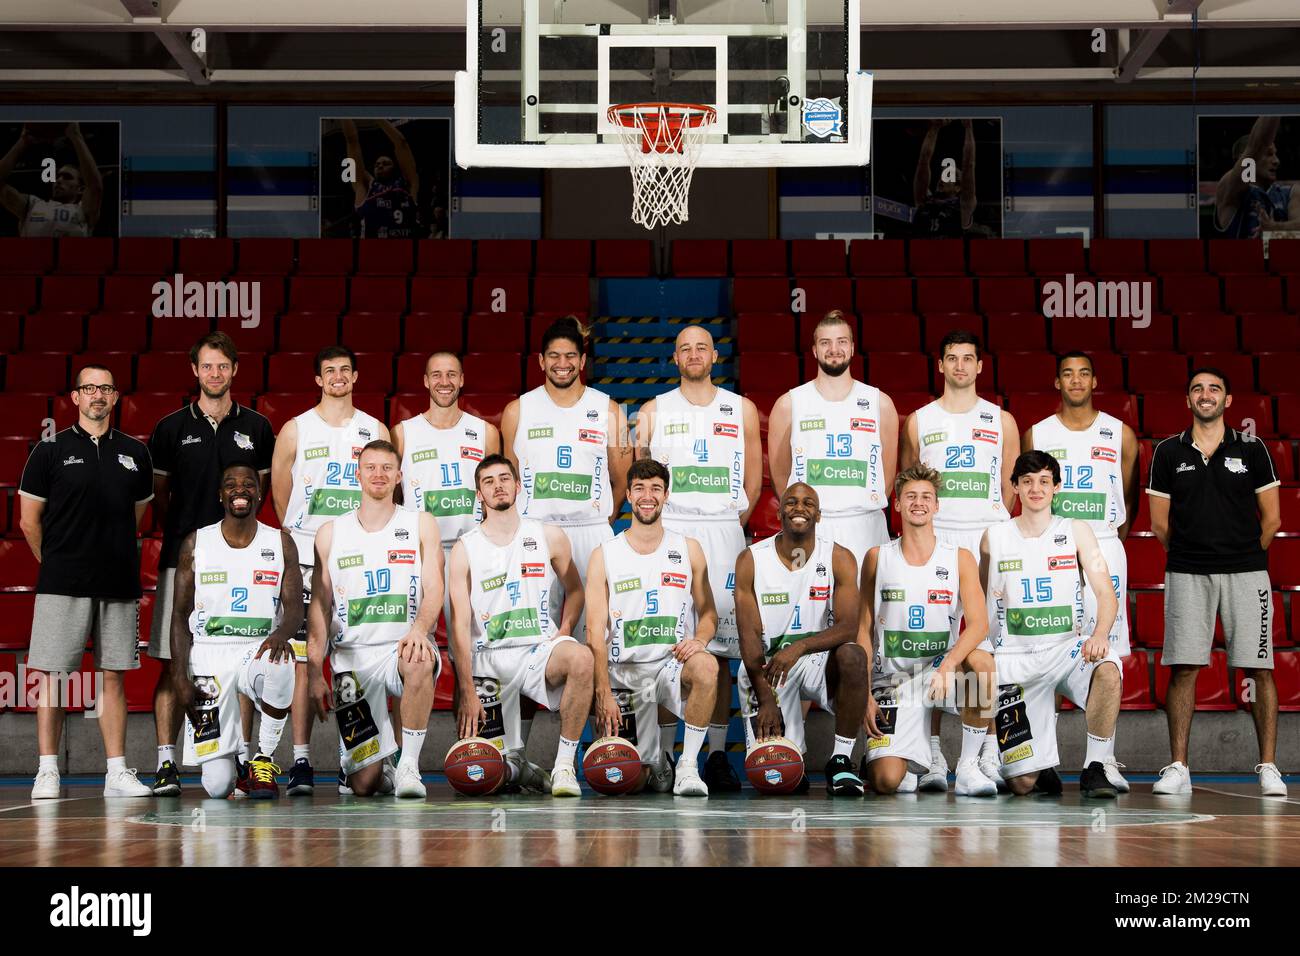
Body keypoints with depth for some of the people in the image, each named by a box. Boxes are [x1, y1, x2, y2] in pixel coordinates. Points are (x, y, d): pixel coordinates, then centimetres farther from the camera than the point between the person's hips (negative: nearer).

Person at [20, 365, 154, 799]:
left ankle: (117, 771, 9)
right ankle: (47, 771, 4)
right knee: (51, 674, -2)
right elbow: (29, 521, 5)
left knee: (113, 677, 6)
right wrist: (56, 563, 9)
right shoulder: (51, 450, 1)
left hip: (119, 584, 3)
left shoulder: (134, 453, 10)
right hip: (62, 584, -3)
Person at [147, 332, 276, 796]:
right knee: (175, 662, -4)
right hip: (183, 557, -1)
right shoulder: (171, 428, 5)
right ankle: (166, 762, -2)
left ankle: (243, 757, 10)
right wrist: (179, 537, 2)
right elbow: (158, 496, 10)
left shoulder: (256, 428, 8)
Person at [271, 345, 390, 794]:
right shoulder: (295, 430, 5)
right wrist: (303, 537, 10)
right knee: (304, 661, -4)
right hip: (307, 559, -1)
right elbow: (281, 497, 10)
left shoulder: (375, 431, 10)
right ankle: (301, 762, -2)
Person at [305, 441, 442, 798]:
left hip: (403, 646, -1)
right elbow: (319, 605, 8)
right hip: (353, 656, 1)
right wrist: (314, 674, -1)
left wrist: (419, 629, -26)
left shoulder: (421, 524, 6)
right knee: (362, 785, -6)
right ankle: (384, 762, 32)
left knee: (419, 661, -42)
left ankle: (409, 766, -26)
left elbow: (434, 589, -4)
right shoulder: (331, 533, 9)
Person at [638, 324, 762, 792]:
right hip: (667, 532, 0)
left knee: (720, 646, -2)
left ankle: (718, 754, 2)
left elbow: (754, 473, 15)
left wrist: (738, 518, 7)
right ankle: (663, 754, 1)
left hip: (722, 531, 0)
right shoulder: (654, 411, 10)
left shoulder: (741, 410, 12)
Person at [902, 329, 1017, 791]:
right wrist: (926, 521, 2)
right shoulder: (919, 421, 10)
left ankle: (991, 754, 1)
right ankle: (934, 758, 0)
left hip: (989, 539, 0)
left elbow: (1010, 485, 12)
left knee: (990, 642, -4)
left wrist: (990, 526, 5)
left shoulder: (1001, 420, 10)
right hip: (935, 540, 0)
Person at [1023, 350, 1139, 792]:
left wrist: (1117, 535, 9)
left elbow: (1130, 496, 14)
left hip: (1104, 547, 0)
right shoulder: (1036, 435, 7)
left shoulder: (1120, 434, 6)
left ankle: (1105, 759, -2)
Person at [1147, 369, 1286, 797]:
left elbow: (1271, 519, 9)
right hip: (1187, 576, 1)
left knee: (1259, 669, -2)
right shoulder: (1169, 453, 6)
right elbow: (1160, 523, 11)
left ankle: (1268, 768, 3)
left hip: (1245, 573, 0)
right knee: (1182, 669, -2)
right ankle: (1178, 768, 3)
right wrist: (1191, 554, 12)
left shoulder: (1251, 449, 4)